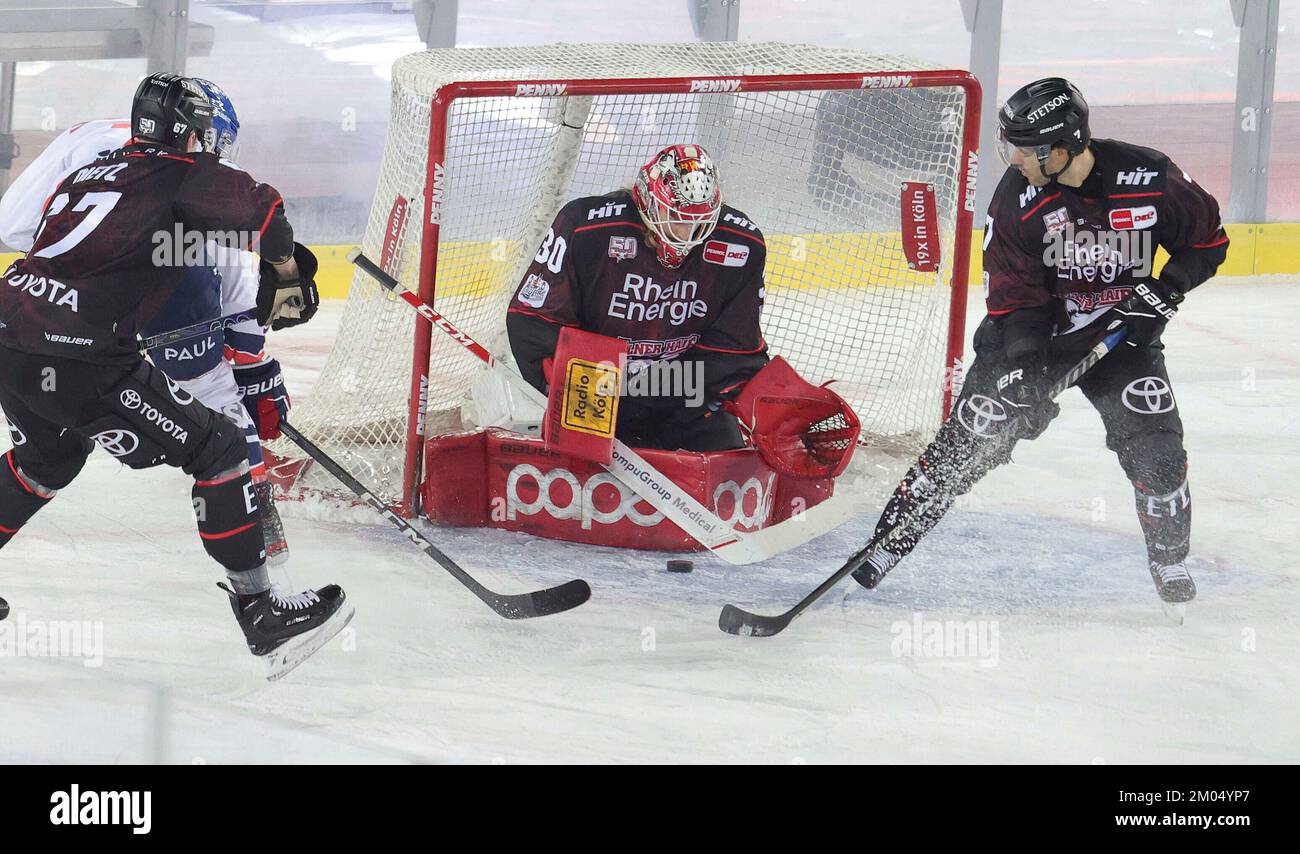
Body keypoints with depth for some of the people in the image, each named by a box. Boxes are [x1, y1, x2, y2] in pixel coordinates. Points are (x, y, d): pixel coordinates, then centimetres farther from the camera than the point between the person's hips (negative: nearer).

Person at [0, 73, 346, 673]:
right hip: (81, 361, -8)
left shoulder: (87, 173, 22)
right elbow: (257, 207, -14)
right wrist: (286, 269, 7)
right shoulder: (180, 172, 0)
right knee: (217, 450, 2)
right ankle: (260, 612, 1)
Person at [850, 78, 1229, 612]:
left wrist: (1166, 289, -17)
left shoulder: (1150, 178, -20)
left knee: (1153, 443, -11)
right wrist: (1020, 367, -27)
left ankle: (1171, 563, 13)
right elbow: (1014, 296, -16)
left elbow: (1208, 240, -3)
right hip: (1037, 327, 0)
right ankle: (888, 545, 0)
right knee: (970, 438, -9)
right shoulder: (1017, 197, -19)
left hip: (1123, 330, 0)